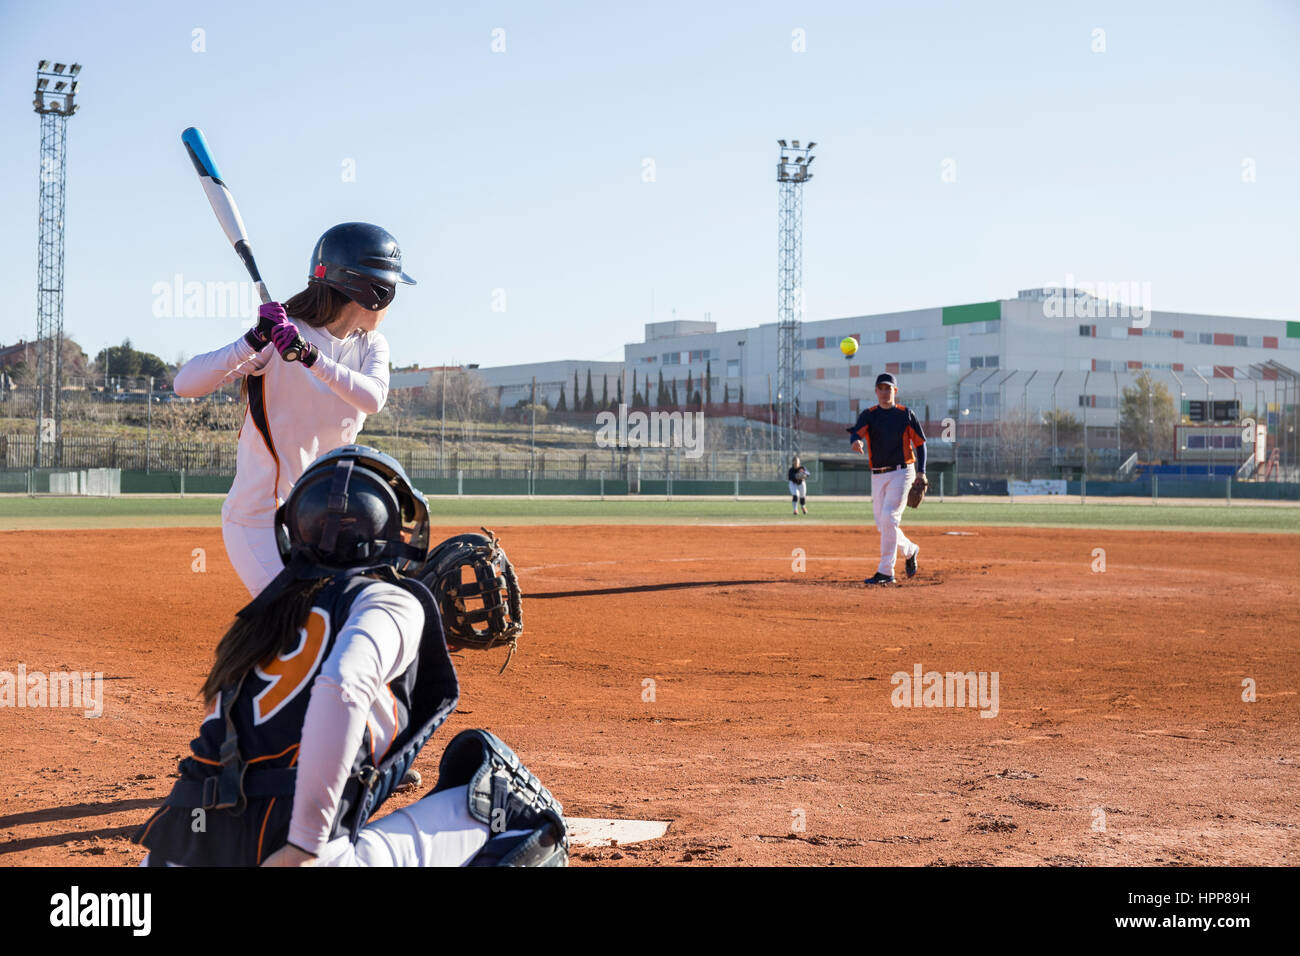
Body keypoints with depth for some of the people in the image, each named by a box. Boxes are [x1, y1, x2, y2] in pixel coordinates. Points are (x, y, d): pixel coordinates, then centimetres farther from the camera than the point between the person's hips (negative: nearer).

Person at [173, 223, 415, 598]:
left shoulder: (371, 345, 3)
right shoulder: (280, 335, -15)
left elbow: (372, 398, -20)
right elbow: (185, 384, -23)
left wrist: (311, 356, -35)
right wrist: (255, 341, -37)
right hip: (260, 521, -6)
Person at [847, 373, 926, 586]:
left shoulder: (906, 414, 3)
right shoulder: (868, 415, 6)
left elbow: (920, 443, 7)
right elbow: (857, 432, -14)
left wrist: (921, 471, -4)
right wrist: (856, 441, -39)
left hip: (901, 473, -4)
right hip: (878, 476, 4)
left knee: (888, 518, -17)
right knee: (882, 523, 6)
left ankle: (885, 572, -15)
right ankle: (909, 550, 33)